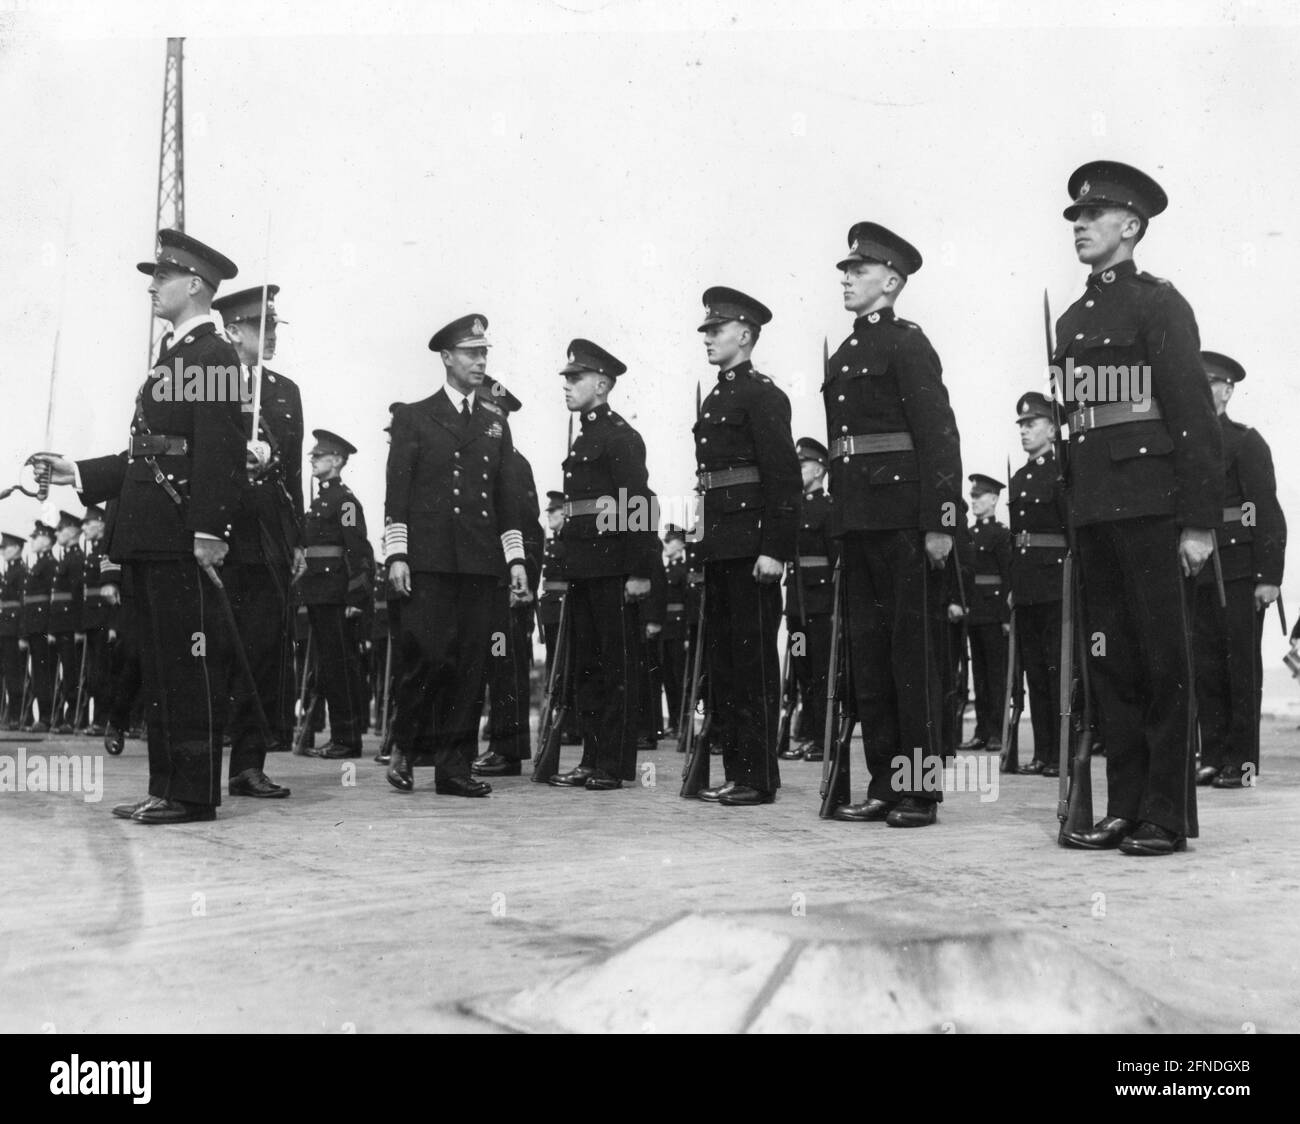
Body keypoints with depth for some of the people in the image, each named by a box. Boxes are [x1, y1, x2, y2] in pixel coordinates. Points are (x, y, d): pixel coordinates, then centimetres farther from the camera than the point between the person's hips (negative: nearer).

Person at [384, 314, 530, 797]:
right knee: (427, 657, -9)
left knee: (471, 664, 0)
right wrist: (396, 554, -7)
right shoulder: (413, 417, 8)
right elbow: (397, 492, 2)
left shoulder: (496, 424, 19)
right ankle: (403, 747, 12)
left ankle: (455, 766, 6)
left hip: (480, 562, 4)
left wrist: (515, 559, 9)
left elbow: (508, 498, 17)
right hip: (428, 559, -4)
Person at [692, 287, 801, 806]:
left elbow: (784, 475, -15)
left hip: (751, 547, -9)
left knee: (754, 658, -4)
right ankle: (734, 769, 20)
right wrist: (703, 541, 15)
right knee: (721, 657, 12)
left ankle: (760, 777, 3)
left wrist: (775, 549, -20)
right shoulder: (714, 399, 18)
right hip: (720, 545, 9)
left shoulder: (763, 394, -8)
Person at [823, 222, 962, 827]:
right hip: (857, 522, 8)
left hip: (904, 519, -8)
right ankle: (884, 784, 17)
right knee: (867, 652, 10)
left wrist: (940, 522, -18)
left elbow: (939, 435, -12)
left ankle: (920, 788, 5)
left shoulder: (907, 343, -4)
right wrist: (841, 526, 15)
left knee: (914, 649, -2)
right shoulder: (843, 356, 19)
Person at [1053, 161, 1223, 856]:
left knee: (1163, 661, -1)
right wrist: (1071, 511, 13)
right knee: (1109, 662, 8)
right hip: (1093, 512, 7)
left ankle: (1167, 816, 5)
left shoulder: (1159, 304, -2)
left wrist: (1200, 521, -14)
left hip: (1150, 507, -7)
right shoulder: (1072, 320, 18)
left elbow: (1196, 418, -8)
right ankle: (1124, 808, 15)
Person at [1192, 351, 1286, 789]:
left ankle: (1241, 760, 4)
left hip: (1238, 571, -5)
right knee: (1205, 667, 5)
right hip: (1195, 572, 5)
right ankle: (1213, 757, 11)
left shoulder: (1246, 442, 0)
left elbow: (1269, 514, -6)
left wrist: (1269, 576, -13)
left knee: (1241, 666, 0)